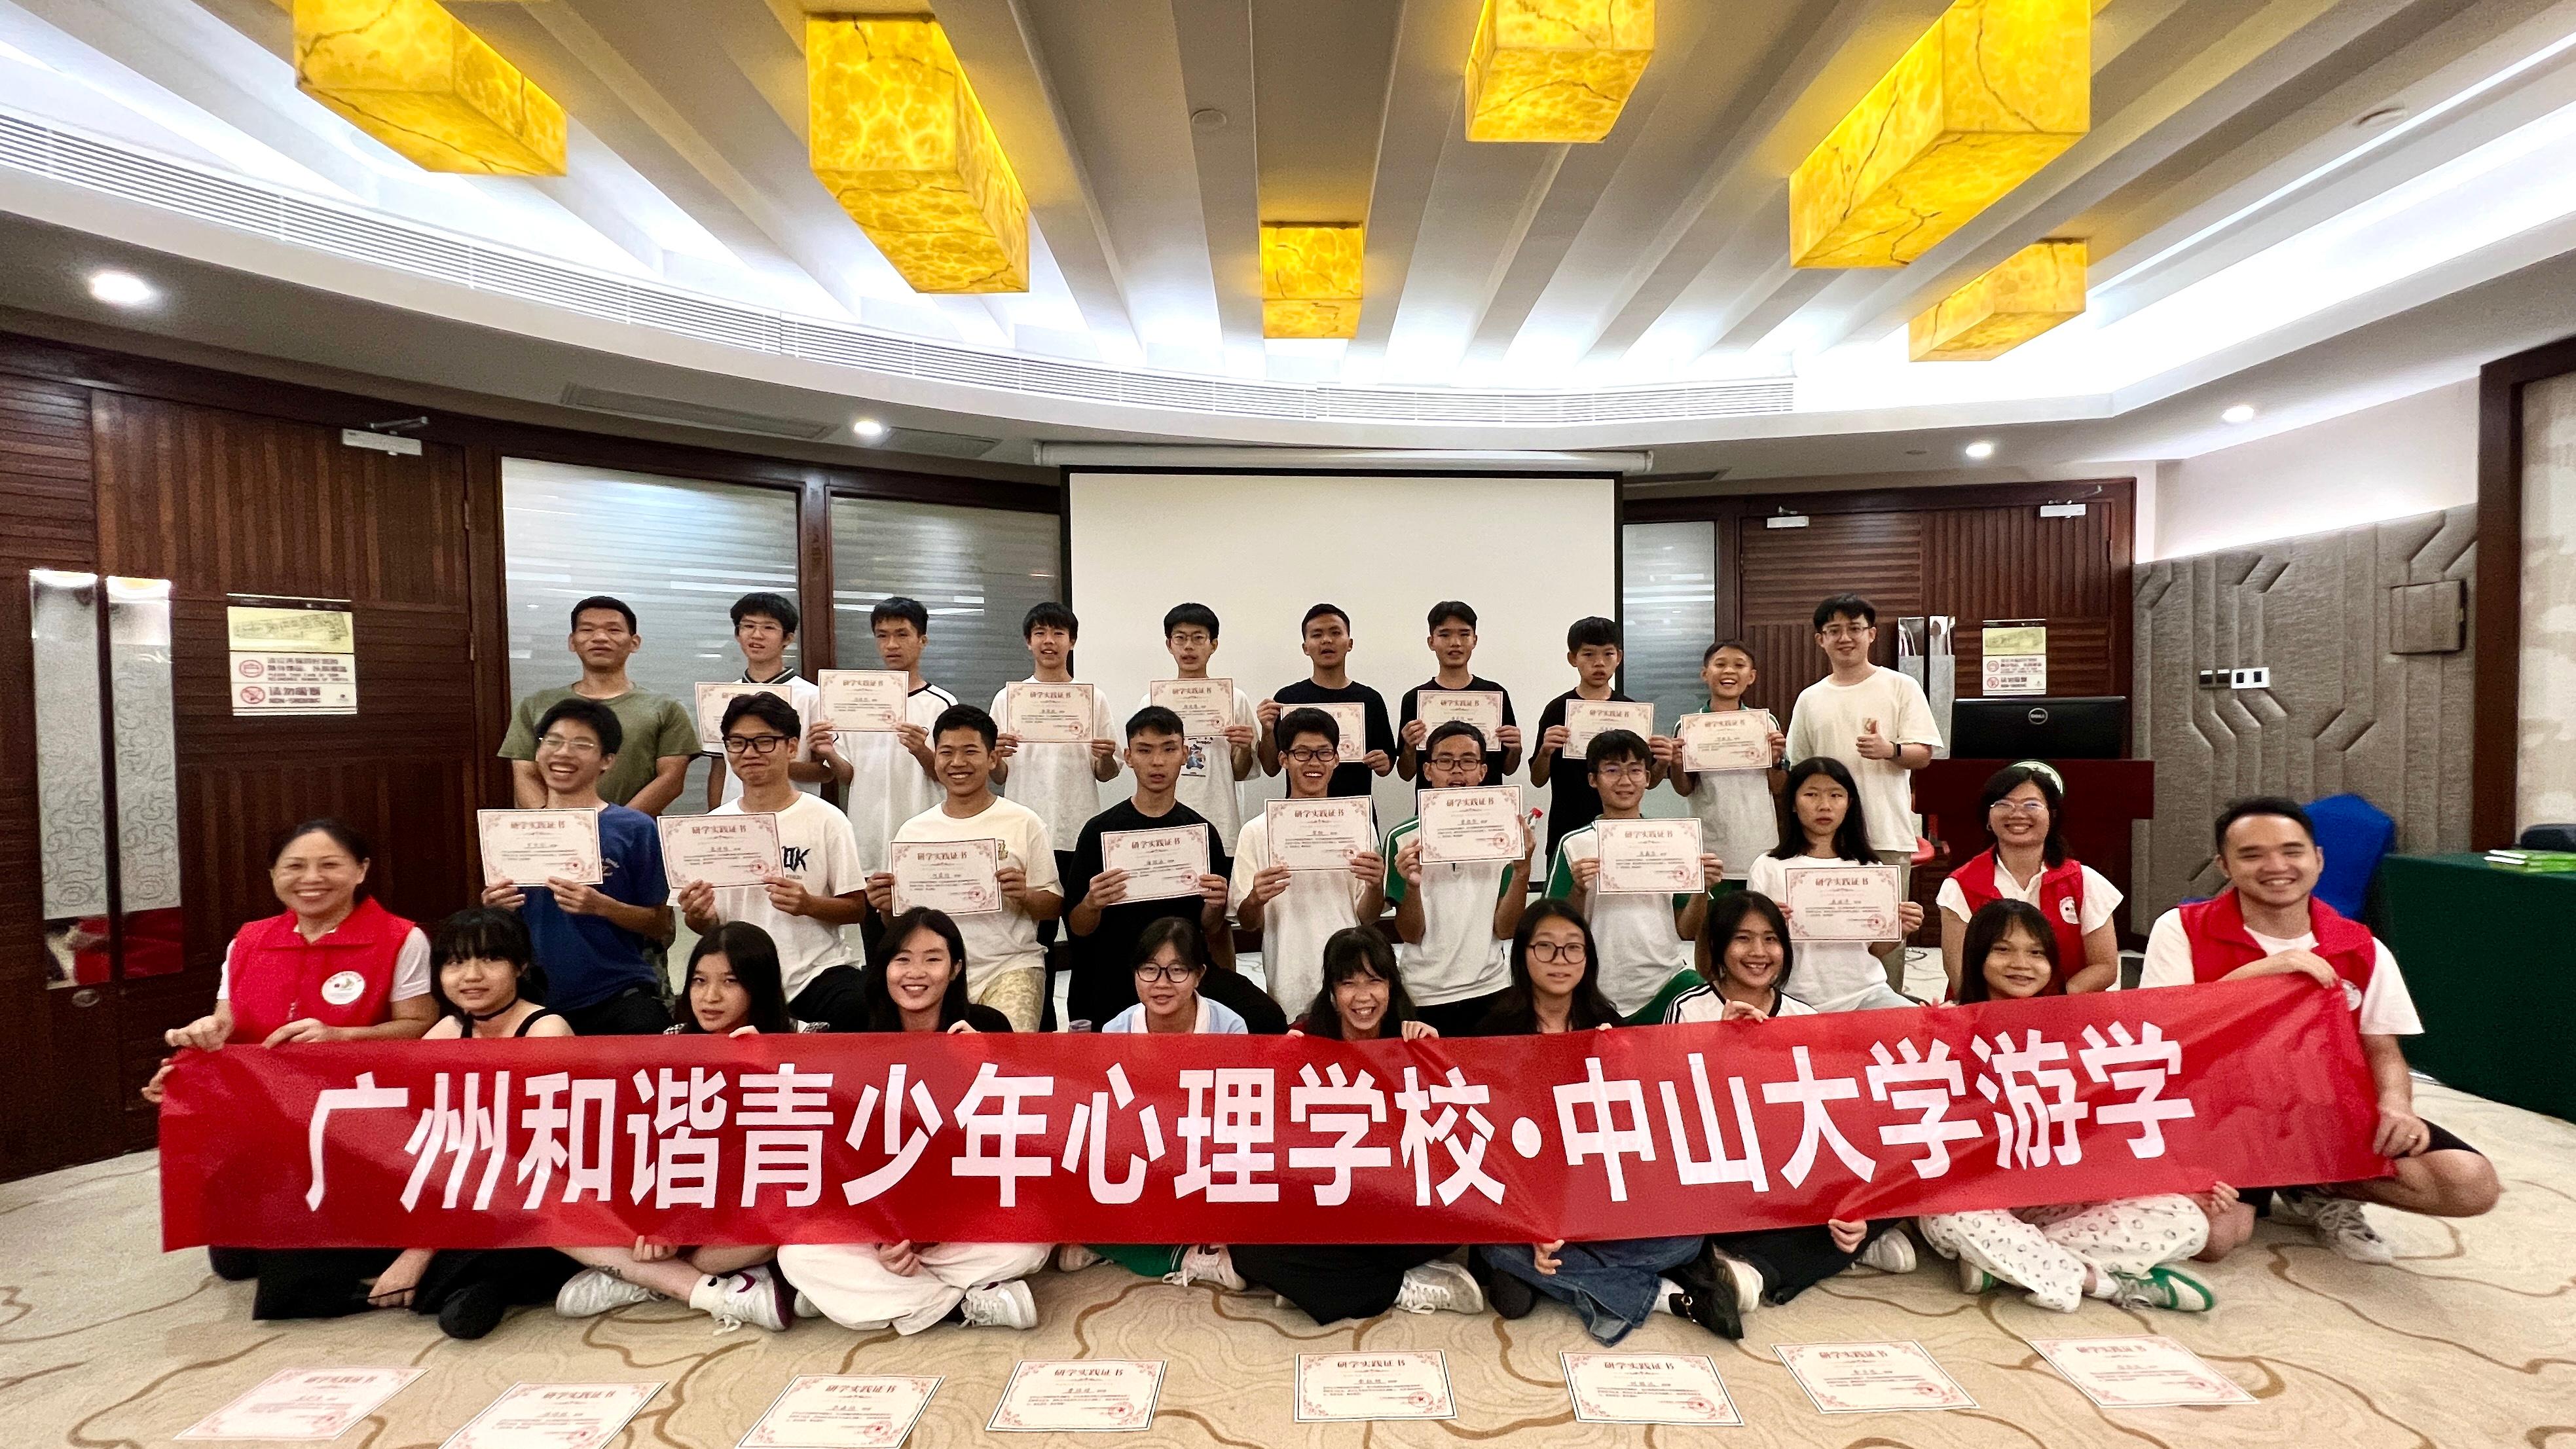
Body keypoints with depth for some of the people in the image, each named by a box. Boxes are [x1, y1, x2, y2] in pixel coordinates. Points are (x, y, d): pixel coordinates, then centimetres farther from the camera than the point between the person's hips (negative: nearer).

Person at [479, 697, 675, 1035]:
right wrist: (494, 910, -5)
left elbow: (660, 925, -6)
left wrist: (600, 906, -21)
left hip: (621, 998, -4)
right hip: (536, 1002, 4)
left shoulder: (635, 829, -6)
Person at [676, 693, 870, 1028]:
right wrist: (698, 917, -9)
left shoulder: (827, 820, -2)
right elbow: (709, 924, 14)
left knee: (857, 1011, -31)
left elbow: (857, 908, -1)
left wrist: (808, 905, -20)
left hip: (817, 971, -3)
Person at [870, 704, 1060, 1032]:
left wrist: (1026, 895, -17)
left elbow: (1055, 907, 4)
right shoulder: (912, 831, 10)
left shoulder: (1023, 823, 2)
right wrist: (887, 907, -7)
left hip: (1010, 966, -2)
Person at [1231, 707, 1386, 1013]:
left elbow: (1367, 916, 5)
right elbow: (1247, 923, 1)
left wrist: (1376, 886, -14)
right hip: (1288, 986, -1)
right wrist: (1256, 899, -20)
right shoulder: (1256, 832, -1)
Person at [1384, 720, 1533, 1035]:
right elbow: (1411, 935, -6)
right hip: (1427, 997, -1)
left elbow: (1505, 930, -2)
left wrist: (1522, 871, -17)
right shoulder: (1404, 838, -6)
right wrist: (1412, 886, -25)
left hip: (1490, 989, 2)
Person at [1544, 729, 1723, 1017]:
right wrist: (1579, 891, -20)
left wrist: (1703, 889, -10)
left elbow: (1687, 932, 7)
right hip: (1600, 1000, -2)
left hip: (1667, 989, 2)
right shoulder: (1575, 845, -4)